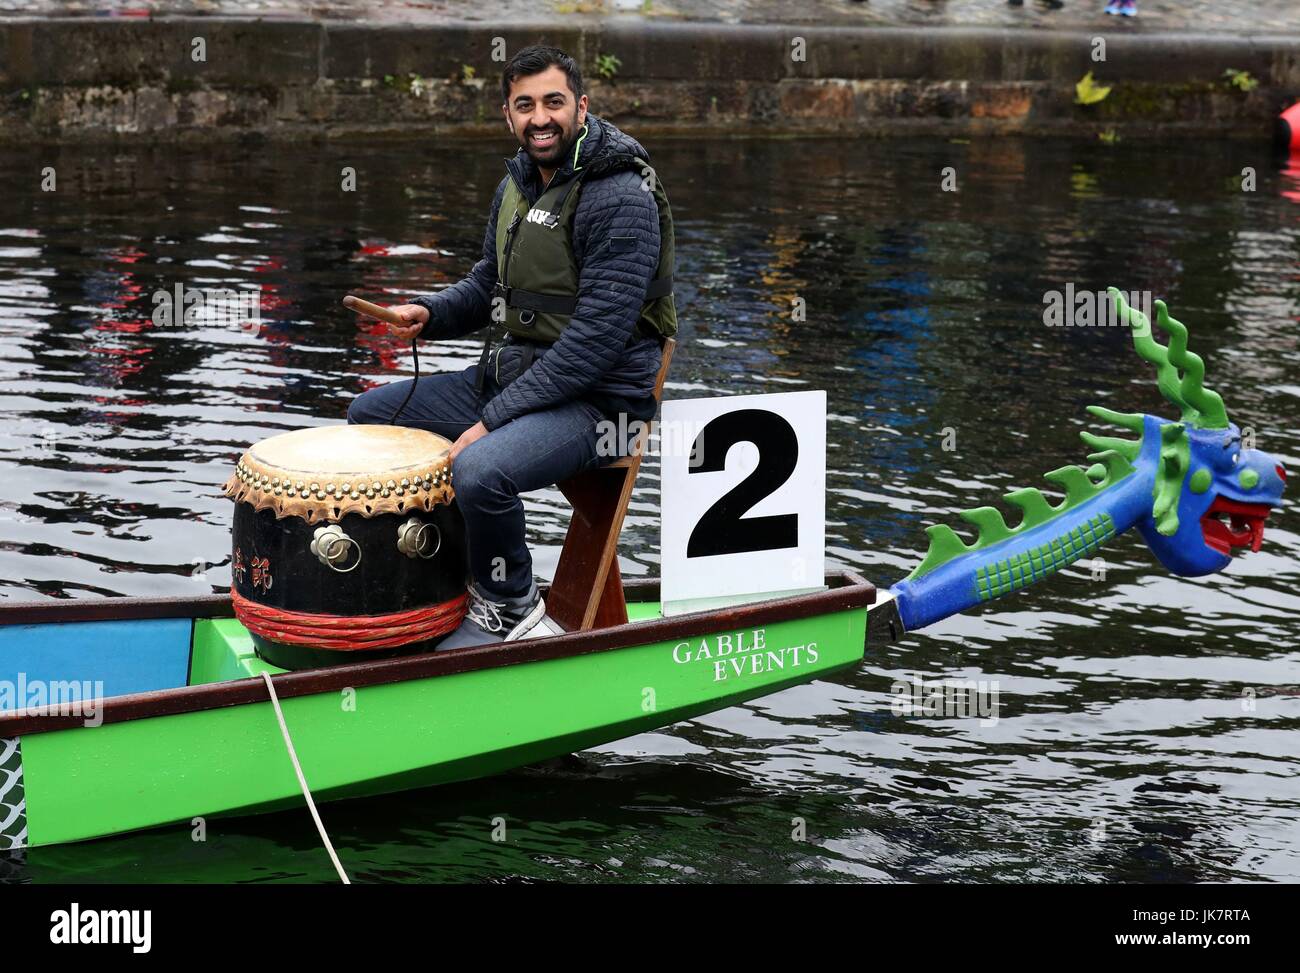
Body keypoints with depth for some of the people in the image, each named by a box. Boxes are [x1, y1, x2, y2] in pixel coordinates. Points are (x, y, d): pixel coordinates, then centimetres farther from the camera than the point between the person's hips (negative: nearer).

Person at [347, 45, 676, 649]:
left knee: (479, 471, -35)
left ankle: (511, 608, -6)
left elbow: (596, 337, -25)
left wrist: (492, 419, -25)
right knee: (368, 414, 12)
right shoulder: (518, 183, 9)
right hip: (516, 372, 9)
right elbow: (489, 283, 23)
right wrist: (430, 314, -1)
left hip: (596, 399, -9)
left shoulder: (620, 200, -20)